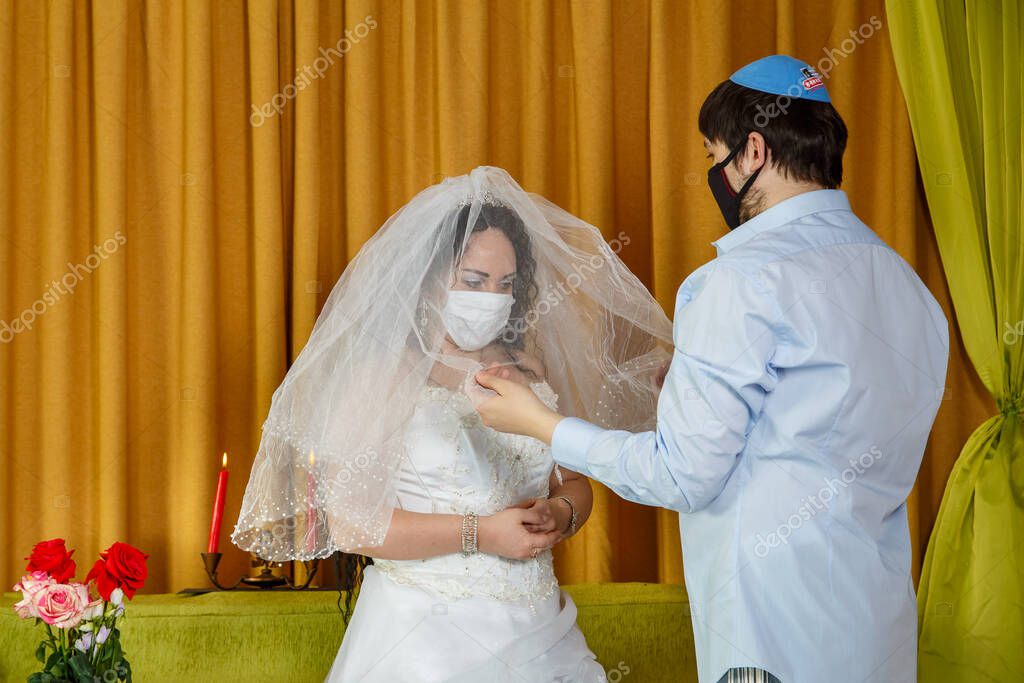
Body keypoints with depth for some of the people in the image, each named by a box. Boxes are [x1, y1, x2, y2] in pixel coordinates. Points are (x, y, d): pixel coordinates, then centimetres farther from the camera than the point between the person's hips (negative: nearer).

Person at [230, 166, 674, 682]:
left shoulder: (528, 371, 9)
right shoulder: (381, 377, -8)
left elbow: (575, 481, 15)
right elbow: (349, 522, -14)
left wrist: (560, 513, -8)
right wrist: (479, 534, -17)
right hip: (429, 636, -5)